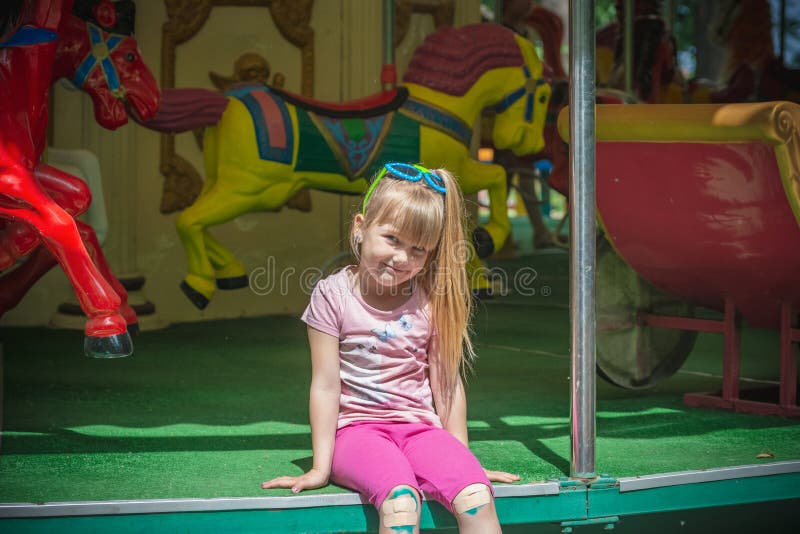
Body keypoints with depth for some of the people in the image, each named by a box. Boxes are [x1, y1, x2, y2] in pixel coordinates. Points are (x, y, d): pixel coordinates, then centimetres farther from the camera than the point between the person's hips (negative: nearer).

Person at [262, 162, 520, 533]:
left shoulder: (432, 301, 5)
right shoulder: (334, 295, -2)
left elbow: (447, 383, 10)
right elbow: (326, 385, -3)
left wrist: (462, 458, 9)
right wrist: (321, 466, -4)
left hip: (419, 426, 3)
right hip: (356, 428, -3)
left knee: (477, 497, -27)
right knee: (401, 500, -35)